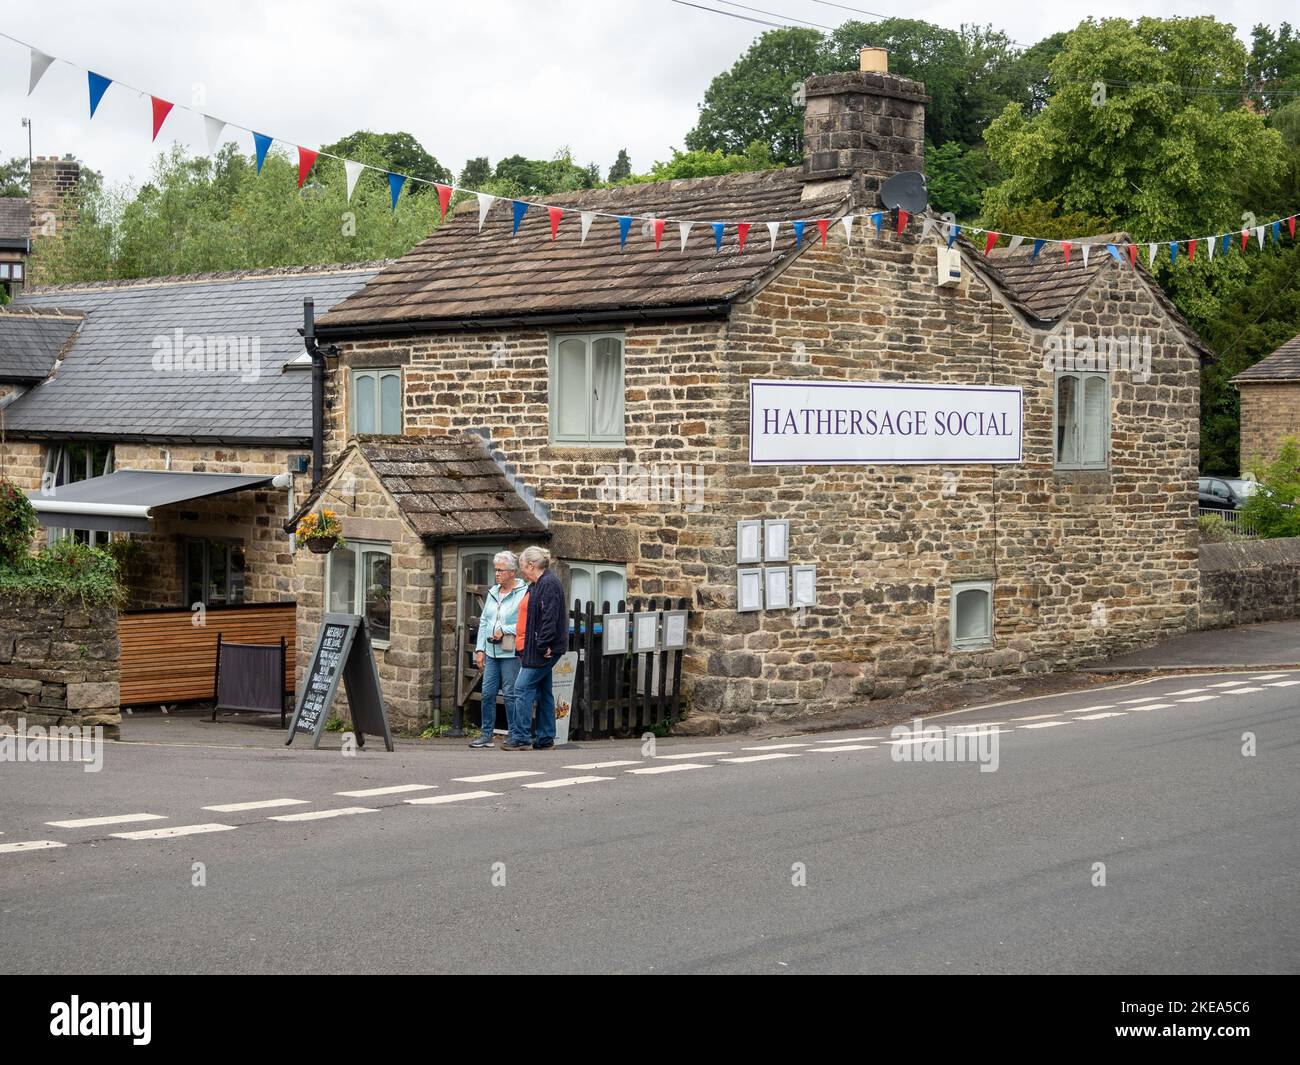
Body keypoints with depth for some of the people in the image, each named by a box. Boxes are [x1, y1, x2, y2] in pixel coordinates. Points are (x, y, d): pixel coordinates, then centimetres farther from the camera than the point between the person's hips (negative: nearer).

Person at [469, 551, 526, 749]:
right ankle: (486, 735, 15)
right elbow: (484, 621, 16)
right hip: (491, 652, 7)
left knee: (510, 694, -2)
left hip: (511, 653, -7)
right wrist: (480, 649, 11)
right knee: (488, 693, 7)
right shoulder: (493, 593, 13)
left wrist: (505, 630, -16)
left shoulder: (523, 593, -9)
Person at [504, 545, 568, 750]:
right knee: (543, 692, 11)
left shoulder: (549, 584, -15)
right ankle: (545, 739, 15)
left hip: (545, 649, -11)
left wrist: (543, 646, -23)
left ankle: (520, 738, -9)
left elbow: (549, 618, -22)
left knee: (522, 688, -10)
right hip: (539, 647, 11)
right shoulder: (538, 584, 17)